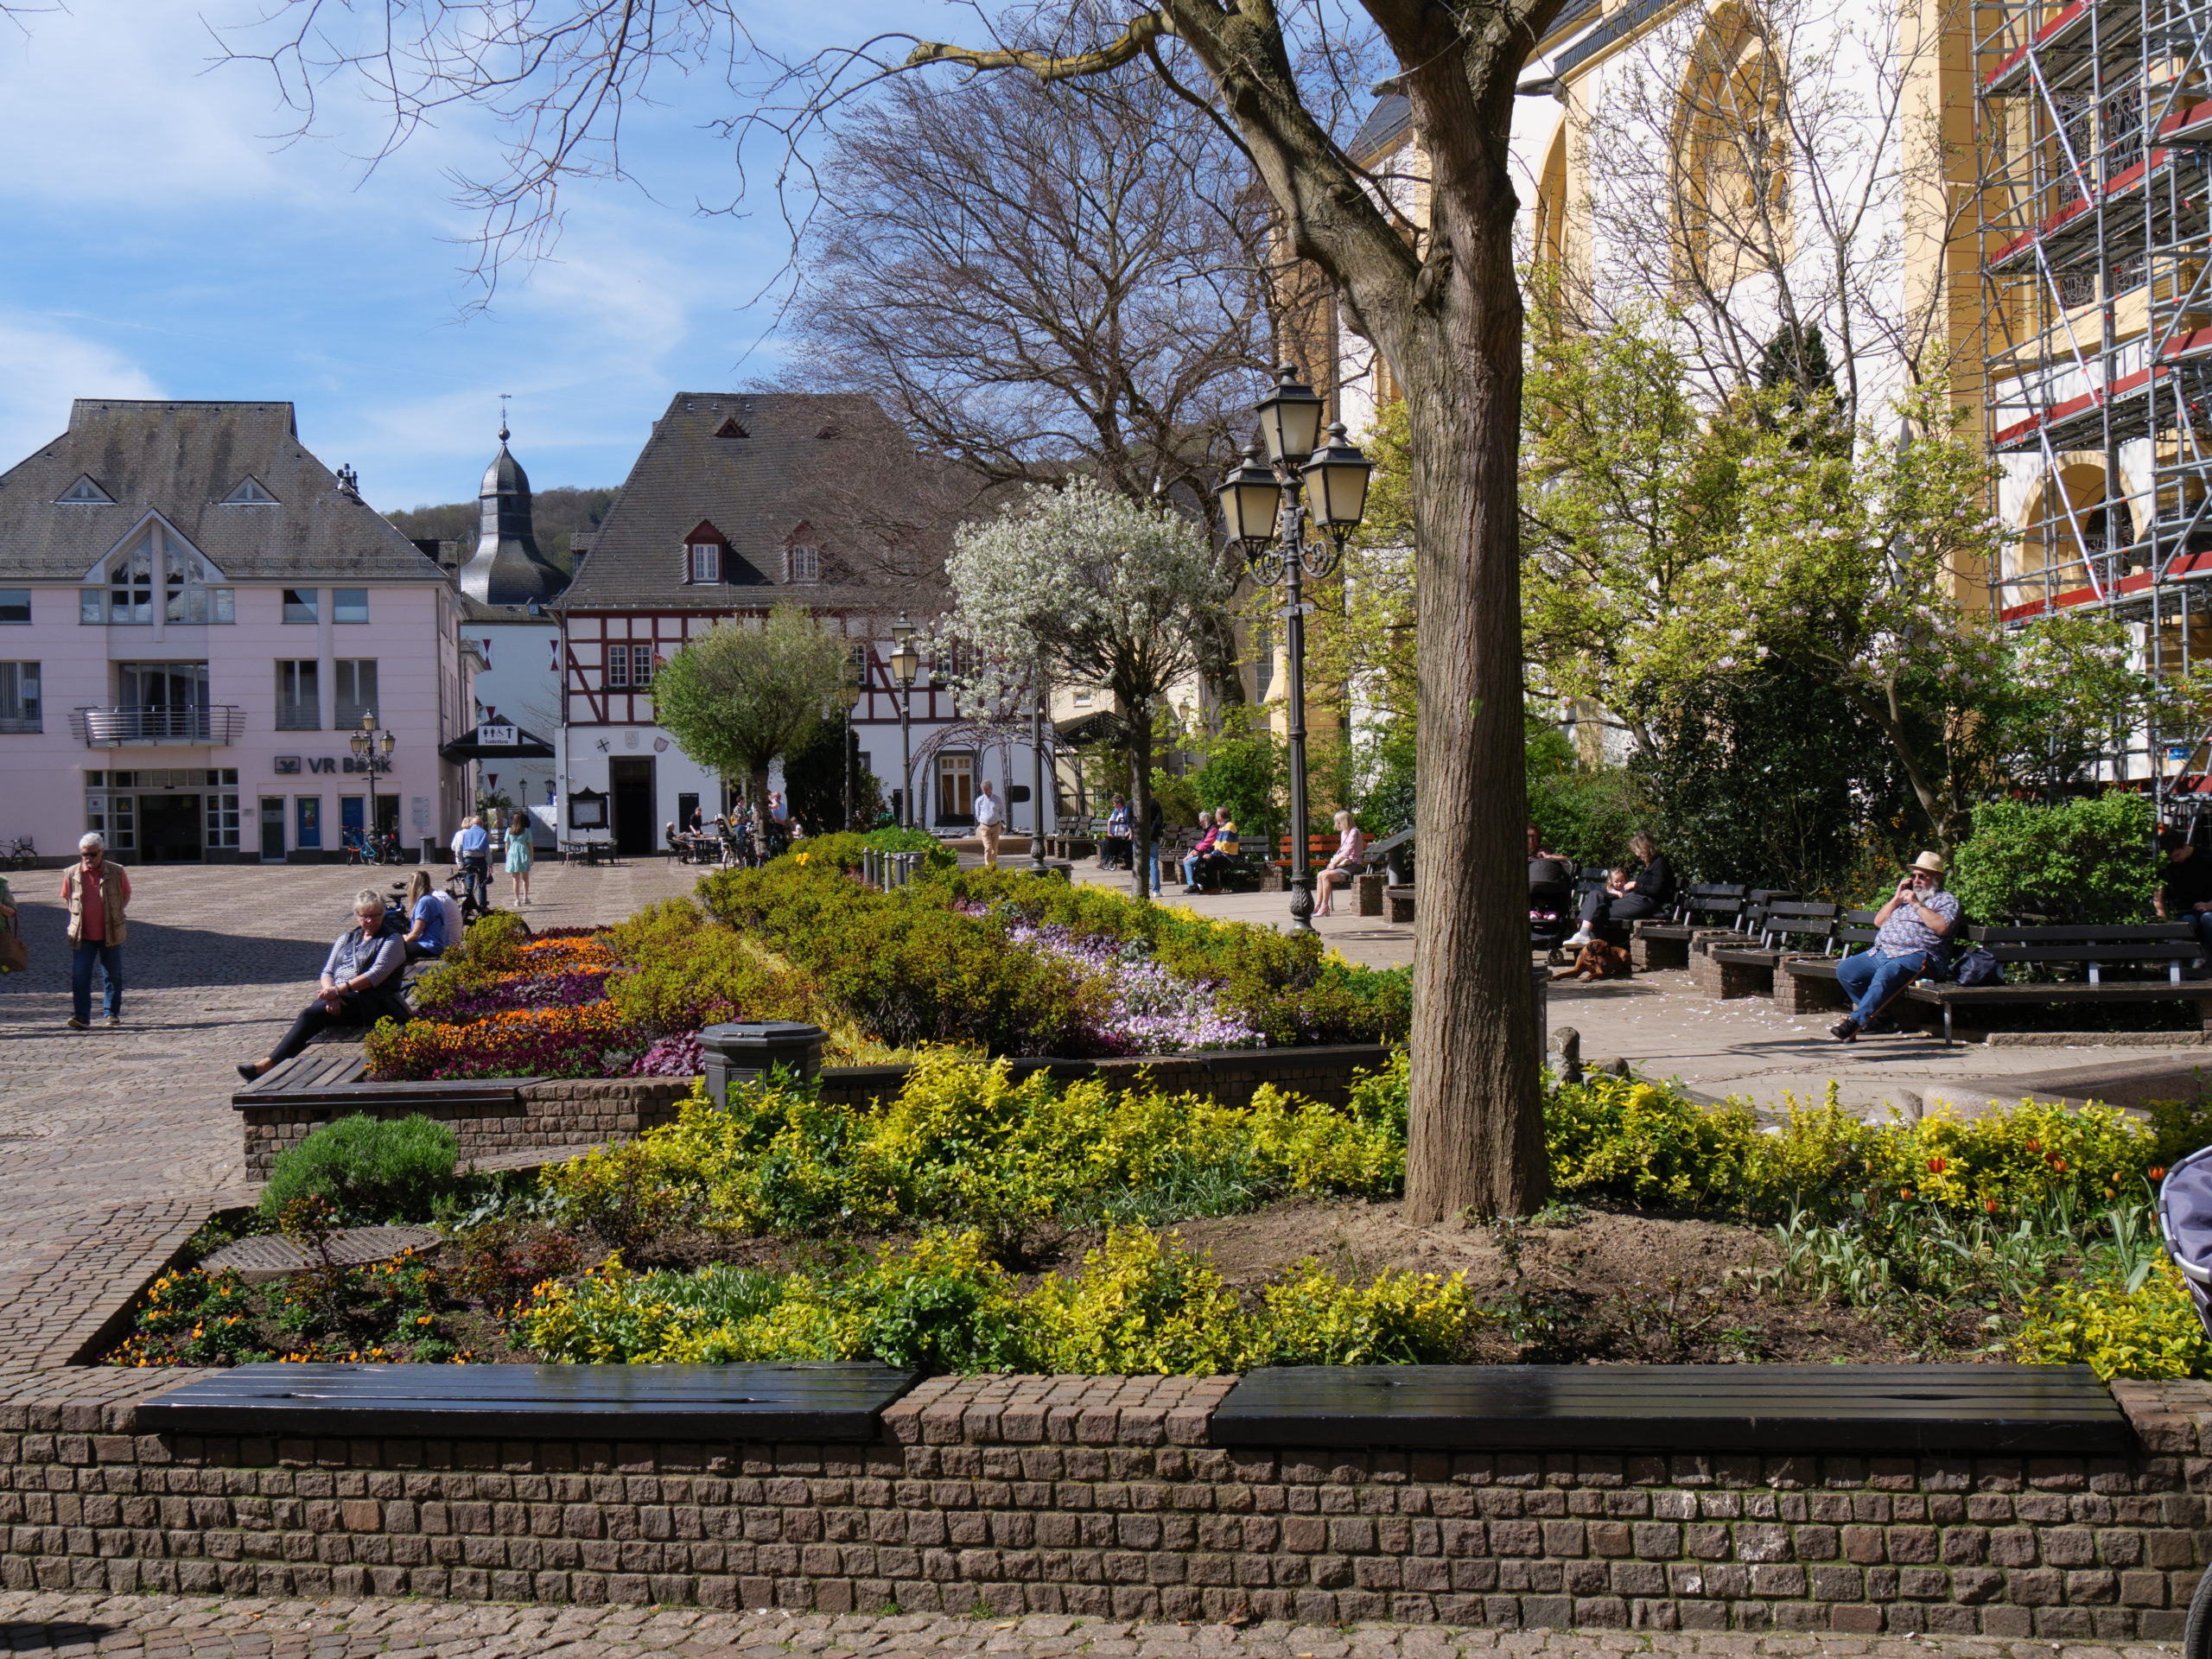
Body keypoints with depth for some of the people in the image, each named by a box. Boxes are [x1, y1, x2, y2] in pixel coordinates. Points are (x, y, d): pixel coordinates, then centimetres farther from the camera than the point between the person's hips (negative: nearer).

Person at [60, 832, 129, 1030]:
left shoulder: (116, 872, -4)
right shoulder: (71, 874, -1)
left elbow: (126, 895, 11)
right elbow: (66, 898, 16)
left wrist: (114, 914, 6)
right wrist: (78, 914, 7)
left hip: (110, 934, 0)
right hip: (82, 936, 0)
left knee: (112, 975, 10)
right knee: (79, 975, -9)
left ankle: (112, 1013, 24)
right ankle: (81, 1017, -9)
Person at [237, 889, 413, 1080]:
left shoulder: (392, 941, 4)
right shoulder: (346, 939, 23)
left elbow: (376, 974, -10)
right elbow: (327, 972, 15)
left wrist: (338, 990, -18)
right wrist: (330, 993, -9)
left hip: (369, 1002, -6)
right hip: (338, 997, 6)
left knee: (312, 1014, -26)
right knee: (311, 1012, -27)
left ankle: (268, 1064, -32)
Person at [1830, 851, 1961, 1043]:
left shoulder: (1945, 901, 10)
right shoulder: (1906, 896, 31)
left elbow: (1943, 928, -11)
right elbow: (1878, 922, 24)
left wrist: (1917, 904, -8)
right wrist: (1896, 899, 12)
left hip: (1914, 955, -8)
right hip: (1880, 953, 8)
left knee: (1885, 975, -37)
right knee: (1845, 969, -12)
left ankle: (1856, 1022, -37)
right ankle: (1874, 1016, -5)